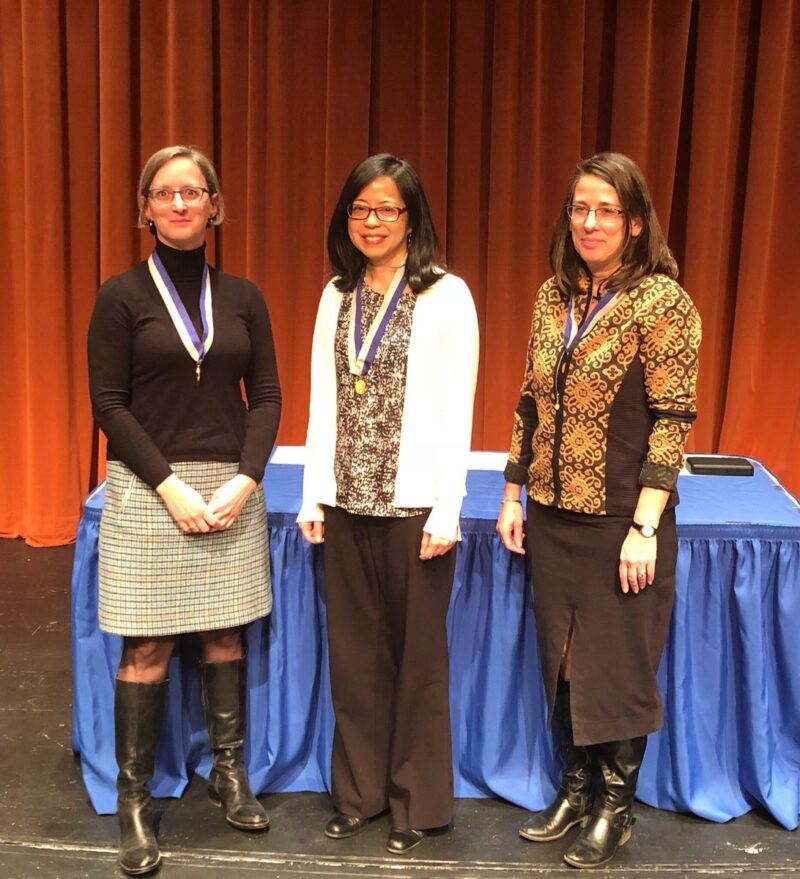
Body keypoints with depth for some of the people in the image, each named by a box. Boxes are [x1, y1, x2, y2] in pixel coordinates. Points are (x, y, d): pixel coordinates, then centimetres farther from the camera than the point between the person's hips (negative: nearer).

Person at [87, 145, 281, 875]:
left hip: (231, 487, 3)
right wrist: (171, 485, -14)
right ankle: (134, 800, 13)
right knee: (147, 647, 0)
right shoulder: (122, 295, -2)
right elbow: (109, 406, -6)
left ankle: (229, 771, 26)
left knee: (225, 634, 10)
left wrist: (244, 480, -8)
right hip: (148, 490, -3)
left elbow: (267, 397, 5)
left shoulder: (243, 297, 6)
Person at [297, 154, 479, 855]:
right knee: (354, 652, 12)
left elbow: (457, 410, -8)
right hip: (348, 502, 5)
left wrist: (446, 510, -12)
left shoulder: (445, 296, -6)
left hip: (414, 502, -4)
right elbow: (323, 402, 10)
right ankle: (360, 790, 28)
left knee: (417, 654, 6)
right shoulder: (338, 296, 9)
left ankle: (418, 801, 23)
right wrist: (314, 496, 6)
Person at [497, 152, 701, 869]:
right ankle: (575, 789, 32)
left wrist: (644, 527, -17)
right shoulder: (555, 296, 7)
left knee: (619, 666, 7)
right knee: (562, 661, 14)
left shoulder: (661, 301, -11)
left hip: (621, 520, -5)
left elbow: (672, 421, -14)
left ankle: (615, 807, 25)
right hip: (553, 515, 6)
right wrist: (513, 494, 10)